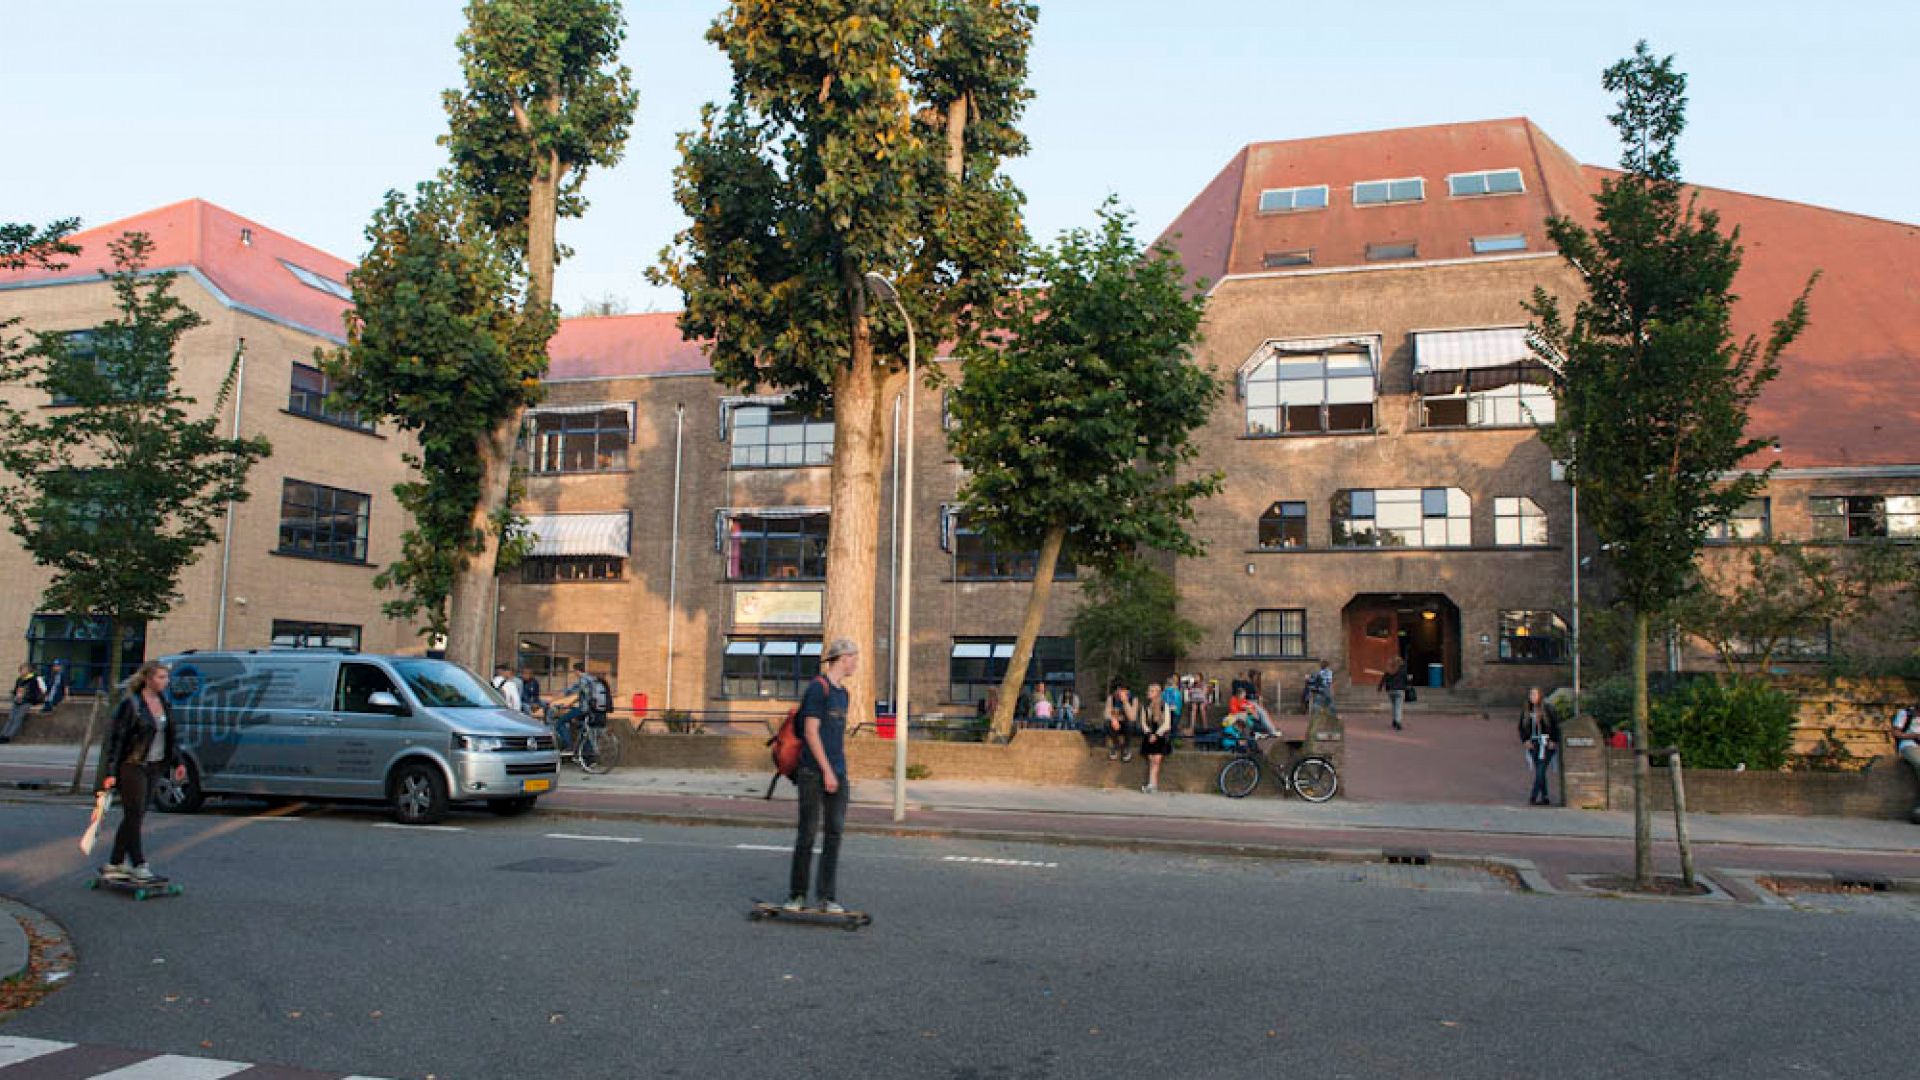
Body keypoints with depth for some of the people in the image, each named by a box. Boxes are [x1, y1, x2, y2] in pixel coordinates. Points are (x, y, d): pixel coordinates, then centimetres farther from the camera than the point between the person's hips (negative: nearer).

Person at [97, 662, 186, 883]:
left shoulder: (163, 701, 10)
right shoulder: (131, 704, -13)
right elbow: (115, 737, -13)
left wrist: (176, 762, 15)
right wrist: (110, 772, -17)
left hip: (153, 766, 8)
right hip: (132, 767, -7)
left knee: (135, 817, 11)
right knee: (134, 816, -5)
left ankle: (114, 864, 19)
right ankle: (139, 867, -2)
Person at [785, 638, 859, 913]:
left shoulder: (842, 692, 16)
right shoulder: (818, 687, -9)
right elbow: (811, 731, -13)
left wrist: (842, 769, 15)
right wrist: (827, 770, -14)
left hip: (837, 773, 7)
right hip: (814, 772, -7)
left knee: (834, 833, 3)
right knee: (808, 832, -1)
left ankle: (828, 896, 8)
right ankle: (797, 894, 11)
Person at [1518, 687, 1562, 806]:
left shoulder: (1547, 709, -7)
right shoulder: (1525, 710, 7)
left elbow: (1556, 725, -3)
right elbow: (1521, 727, 14)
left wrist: (1554, 741, -8)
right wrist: (1525, 740, 2)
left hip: (1546, 745, -5)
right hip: (1533, 744, 5)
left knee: (1540, 772, -11)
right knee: (1539, 772, 9)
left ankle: (1533, 797, -13)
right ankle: (1544, 798, 15)